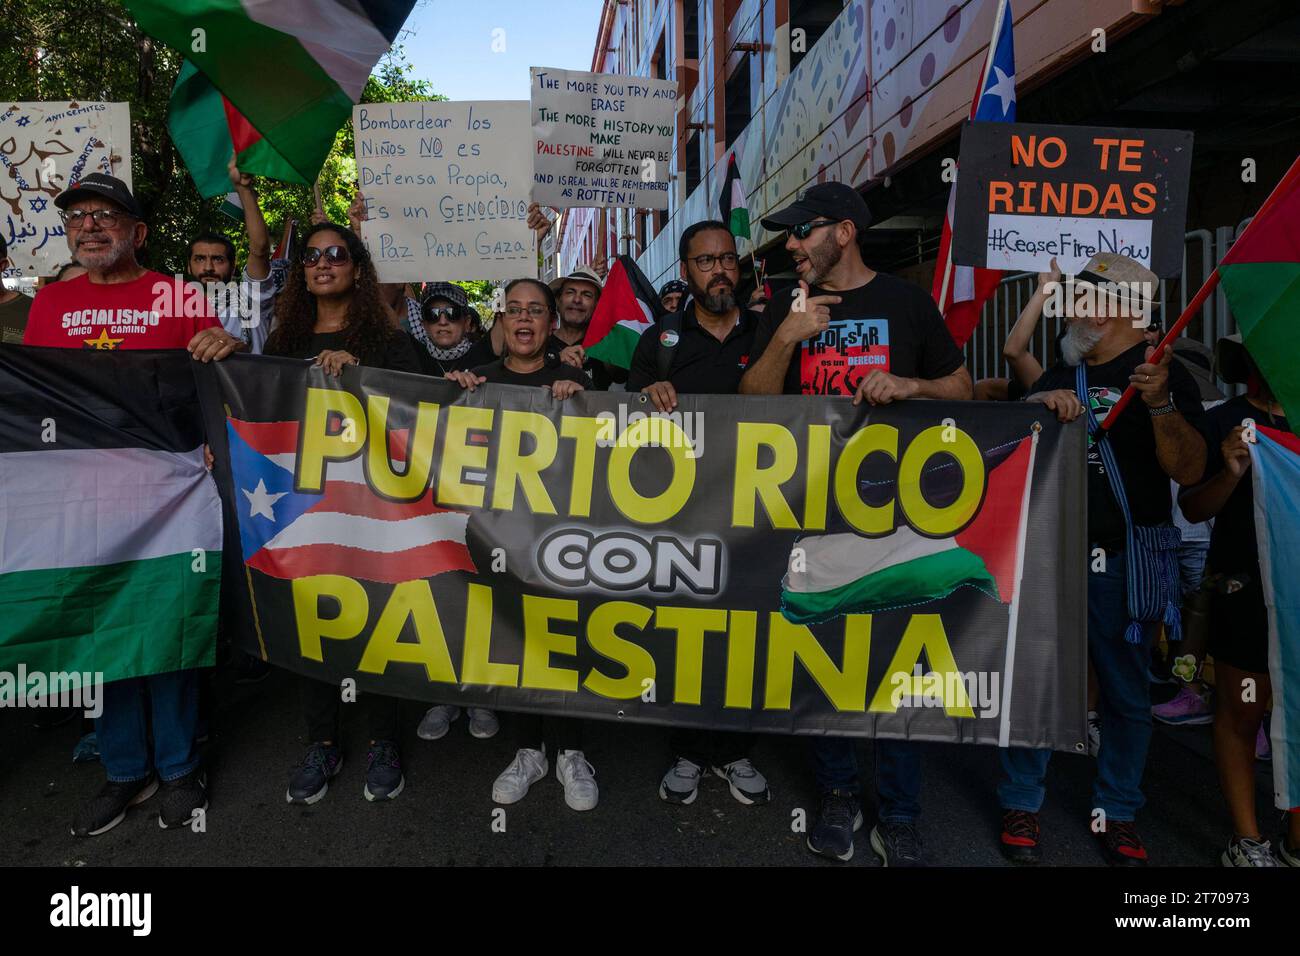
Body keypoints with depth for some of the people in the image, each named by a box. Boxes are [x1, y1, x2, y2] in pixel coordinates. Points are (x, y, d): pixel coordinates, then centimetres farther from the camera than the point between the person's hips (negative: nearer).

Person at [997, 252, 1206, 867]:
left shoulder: (1162, 373, -1)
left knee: (1126, 694, 10)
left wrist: (1160, 403, -25)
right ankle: (1021, 805, 21)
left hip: (1121, 562, -3)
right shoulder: (1060, 373, 13)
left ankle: (1116, 813, 27)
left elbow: (1190, 471, -11)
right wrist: (1038, 403, -11)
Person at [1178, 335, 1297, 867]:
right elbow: (1192, 510, -3)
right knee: (1241, 716, 6)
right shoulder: (1223, 423, -1)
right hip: (1247, 589, -3)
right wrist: (1231, 473, -19)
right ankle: (1246, 840, 19)